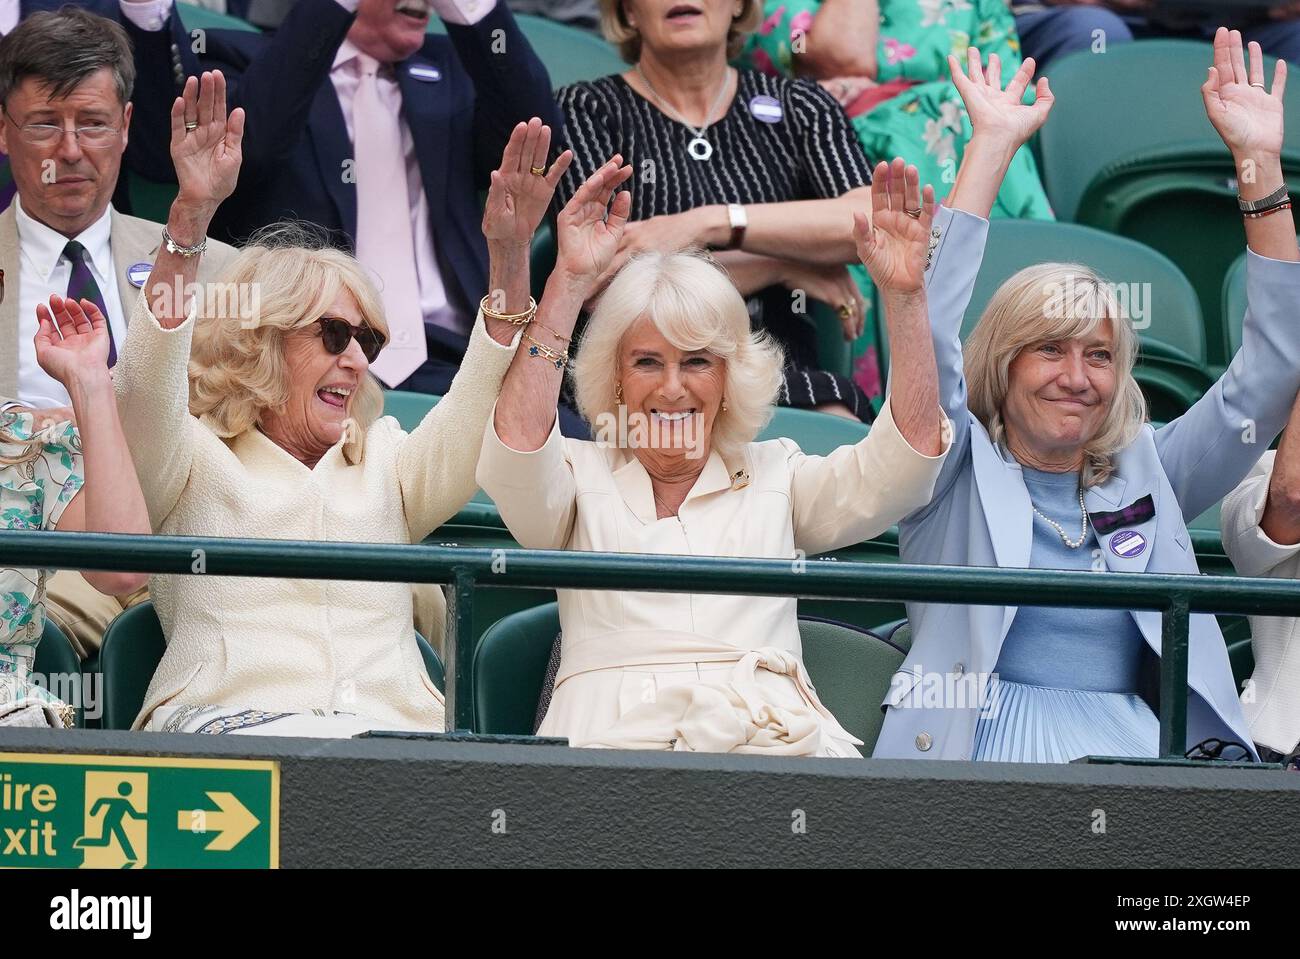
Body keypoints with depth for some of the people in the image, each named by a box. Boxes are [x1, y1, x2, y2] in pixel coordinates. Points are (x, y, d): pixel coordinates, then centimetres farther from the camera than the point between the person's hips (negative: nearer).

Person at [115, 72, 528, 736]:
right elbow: (148, 385, -3)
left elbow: (476, 417, 12)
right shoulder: (196, 466, 18)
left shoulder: (386, 468, 30)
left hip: (392, 729, 4)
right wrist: (190, 215, -16)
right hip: (233, 725, -4)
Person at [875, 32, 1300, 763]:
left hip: (1138, 753, 4)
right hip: (986, 747, -3)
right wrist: (991, 146, -4)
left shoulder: (1146, 477, 20)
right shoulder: (960, 477, 12)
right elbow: (927, 334, -3)